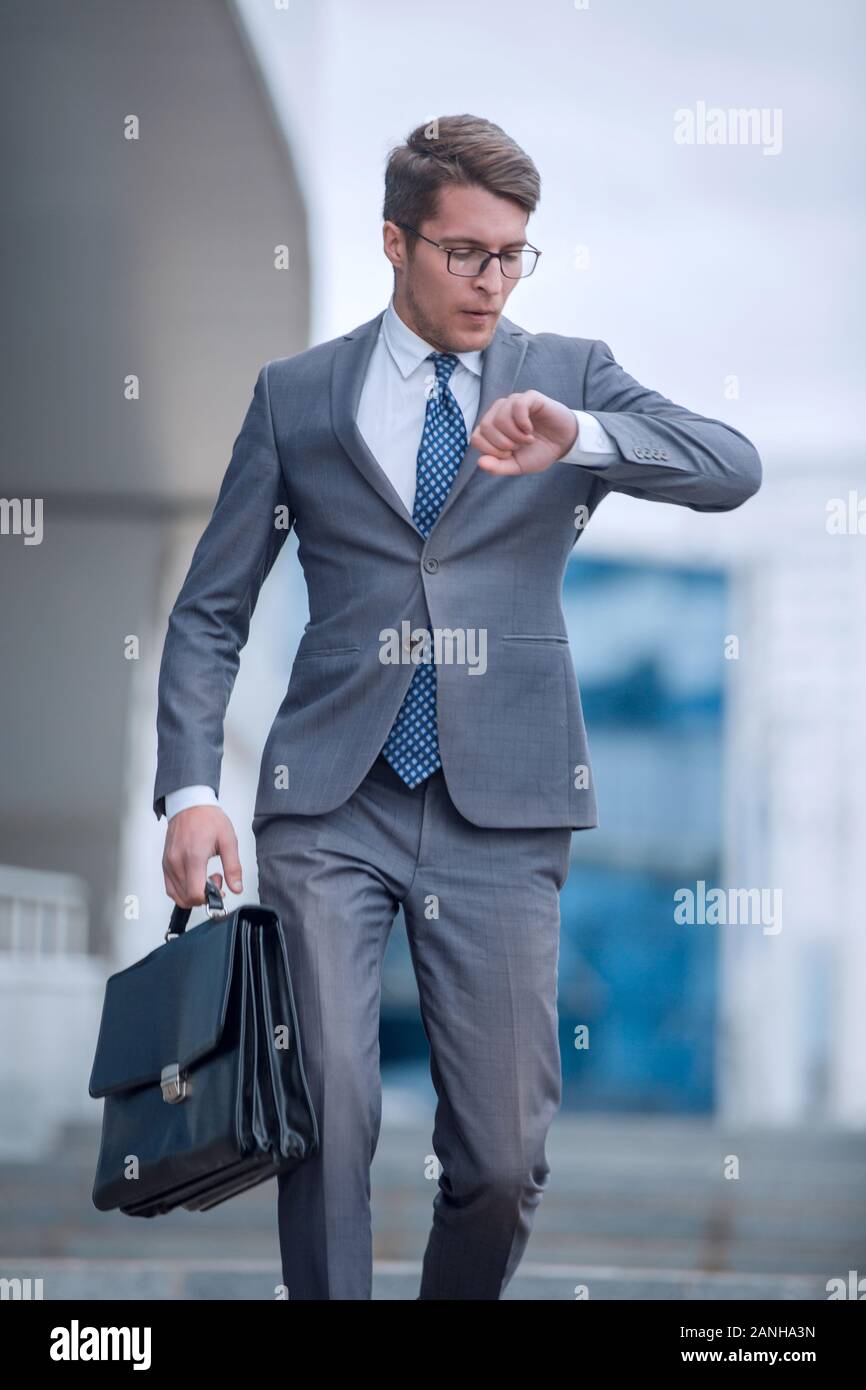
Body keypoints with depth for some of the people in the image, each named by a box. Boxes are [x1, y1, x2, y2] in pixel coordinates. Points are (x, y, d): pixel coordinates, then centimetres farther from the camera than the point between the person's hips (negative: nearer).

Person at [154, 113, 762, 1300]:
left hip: (501, 811, 0)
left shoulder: (570, 377, 8)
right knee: (328, 1113, -11)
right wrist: (191, 789, -4)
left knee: (504, 1159, 0)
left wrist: (577, 439, -25)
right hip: (333, 804, 0)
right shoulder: (297, 395, 10)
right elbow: (211, 612, 10)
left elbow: (733, 470, -8)